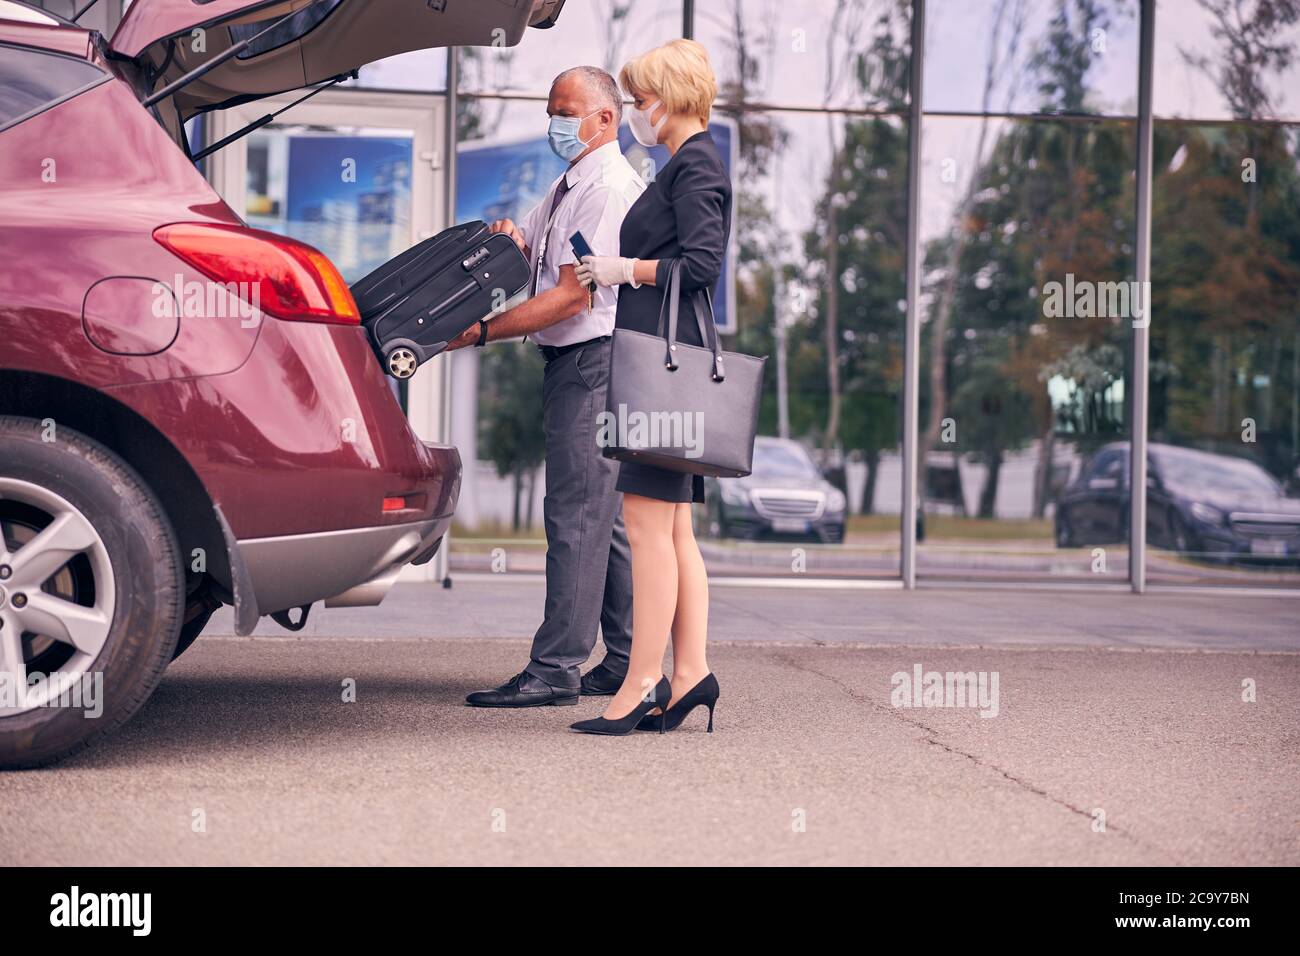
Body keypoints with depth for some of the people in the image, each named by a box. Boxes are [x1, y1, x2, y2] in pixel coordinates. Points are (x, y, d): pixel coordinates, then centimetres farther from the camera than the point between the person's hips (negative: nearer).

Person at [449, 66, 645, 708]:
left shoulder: (609, 187, -14)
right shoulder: (569, 186, 19)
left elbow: (574, 294, -21)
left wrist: (483, 332, -20)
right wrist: (506, 239, -6)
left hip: (593, 360, -11)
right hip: (578, 365, 11)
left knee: (576, 514, -11)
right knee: (602, 516, 12)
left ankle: (555, 670, -11)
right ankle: (627, 663, 19)